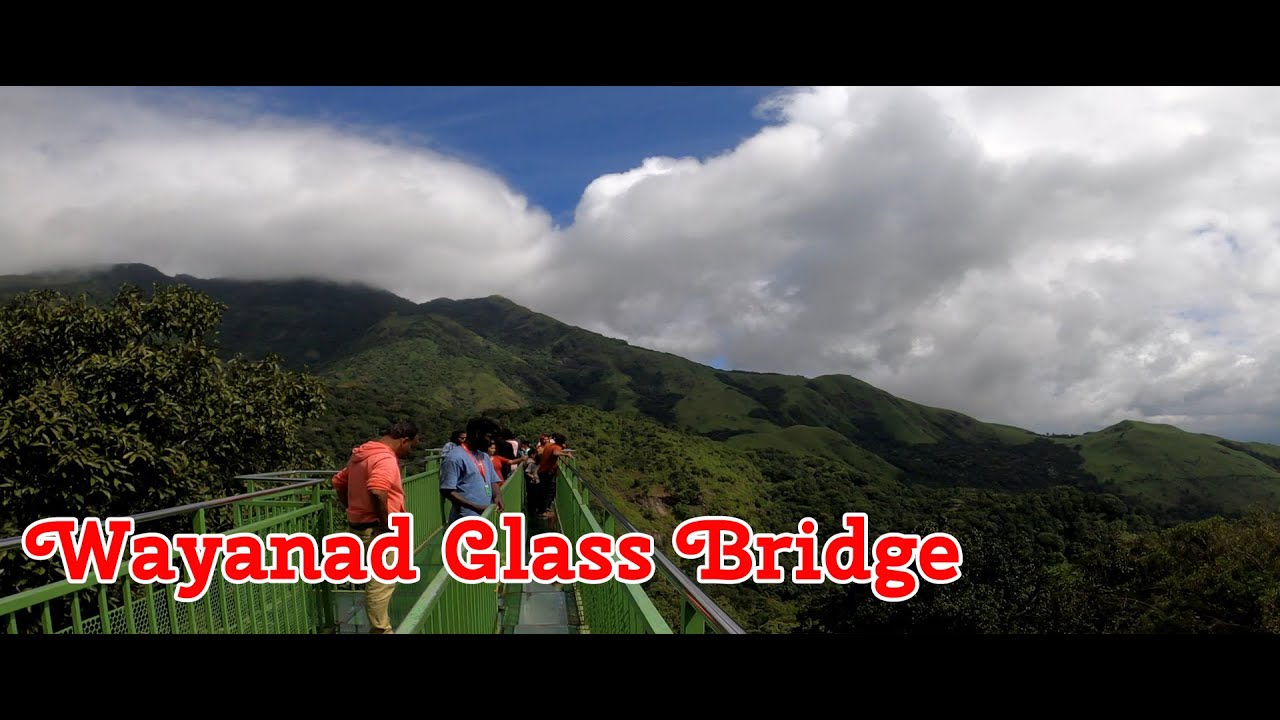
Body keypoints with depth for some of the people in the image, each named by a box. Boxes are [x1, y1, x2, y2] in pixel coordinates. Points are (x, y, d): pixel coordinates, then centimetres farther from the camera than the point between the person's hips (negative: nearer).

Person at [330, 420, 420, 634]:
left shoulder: (362, 454, 14)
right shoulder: (386, 459, -18)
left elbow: (339, 481, 23)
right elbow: (377, 492, -35)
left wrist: (353, 509, 21)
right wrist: (387, 523, -24)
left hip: (361, 525, 10)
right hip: (377, 530, -10)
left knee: (377, 581, 19)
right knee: (381, 584, -4)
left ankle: (380, 628, 29)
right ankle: (381, 631, 2)